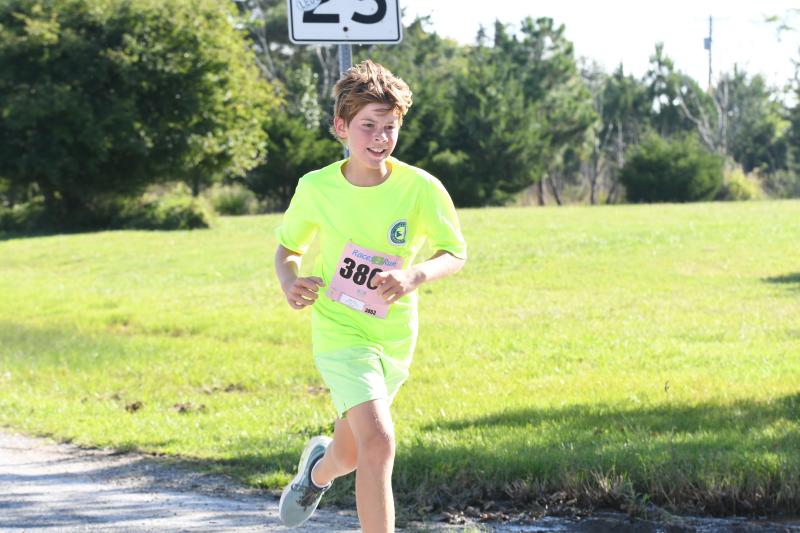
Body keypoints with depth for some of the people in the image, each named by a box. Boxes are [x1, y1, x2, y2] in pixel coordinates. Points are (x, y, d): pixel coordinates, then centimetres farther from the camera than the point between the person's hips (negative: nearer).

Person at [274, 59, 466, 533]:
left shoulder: (421, 188, -14)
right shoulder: (316, 189, -12)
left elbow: (456, 254, -5)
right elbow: (287, 248, 6)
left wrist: (415, 276, -25)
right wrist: (289, 281, -17)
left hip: (395, 335, 3)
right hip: (340, 330, -3)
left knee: (351, 454, 19)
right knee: (379, 442, -23)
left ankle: (318, 470, 57)